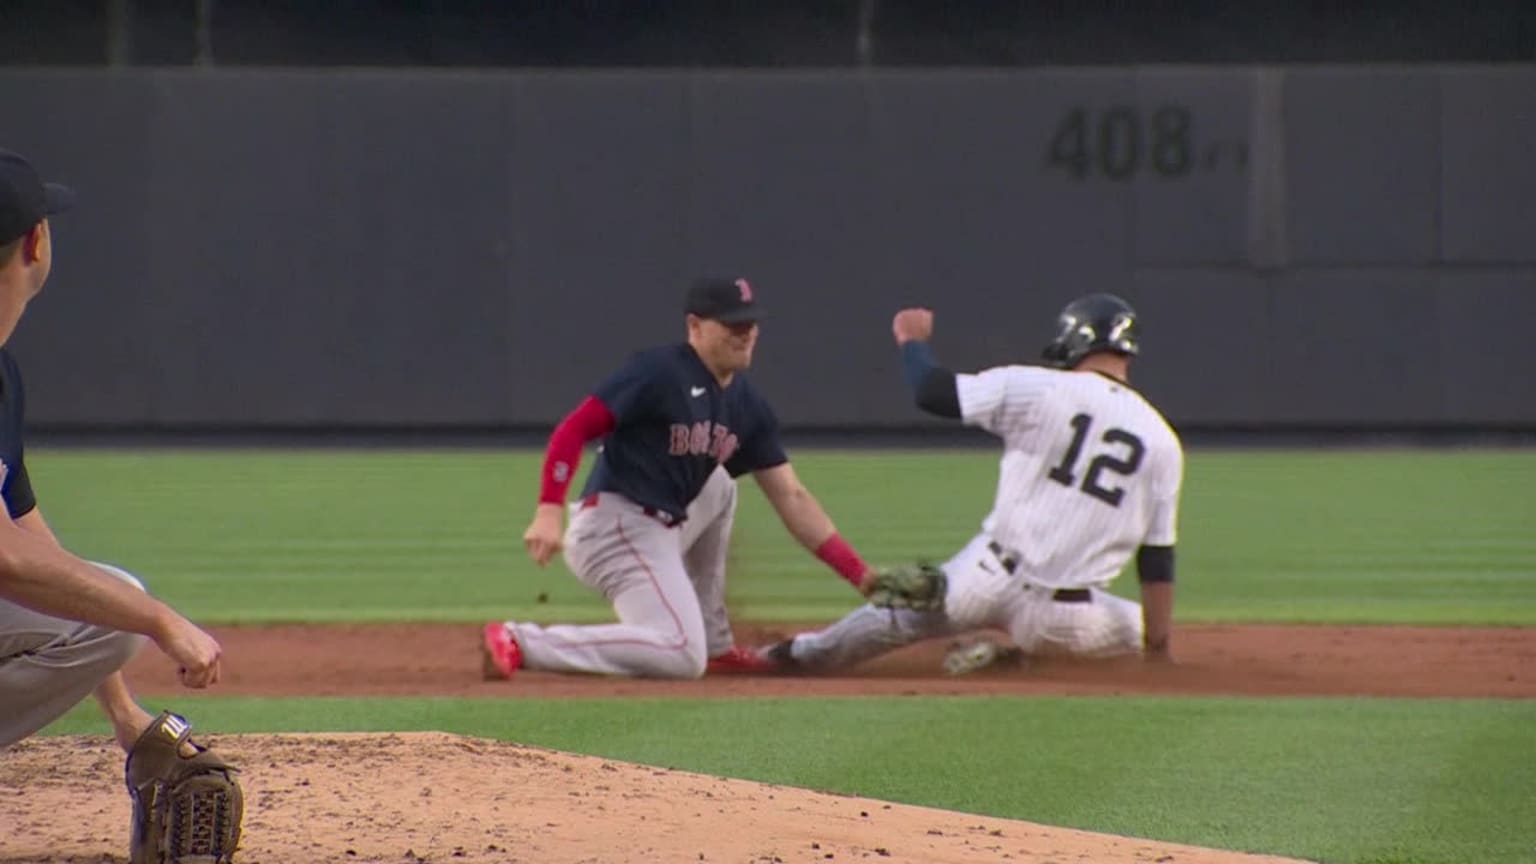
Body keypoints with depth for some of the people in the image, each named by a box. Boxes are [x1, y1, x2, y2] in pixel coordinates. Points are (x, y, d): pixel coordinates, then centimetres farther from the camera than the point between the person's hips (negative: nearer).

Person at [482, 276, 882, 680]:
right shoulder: (658, 373, -11)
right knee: (683, 657, -20)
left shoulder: (747, 405, 12)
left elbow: (791, 498, 13)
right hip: (619, 526, -9)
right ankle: (520, 643, -21)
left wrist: (860, 575, 6)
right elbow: (573, 429, -15)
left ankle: (715, 646, 21)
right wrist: (550, 510, -29)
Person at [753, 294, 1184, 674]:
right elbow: (1158, 559, 2)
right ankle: (1015, 656, 8)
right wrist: (1159, 652, 8)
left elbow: (930, 390, -2)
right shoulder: (1161, 441, 1)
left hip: (988, 580, 0)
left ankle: (797, 654, 46)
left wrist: (912, 340, 19)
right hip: (1063, 621, 0)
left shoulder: (1036, 388, -6)